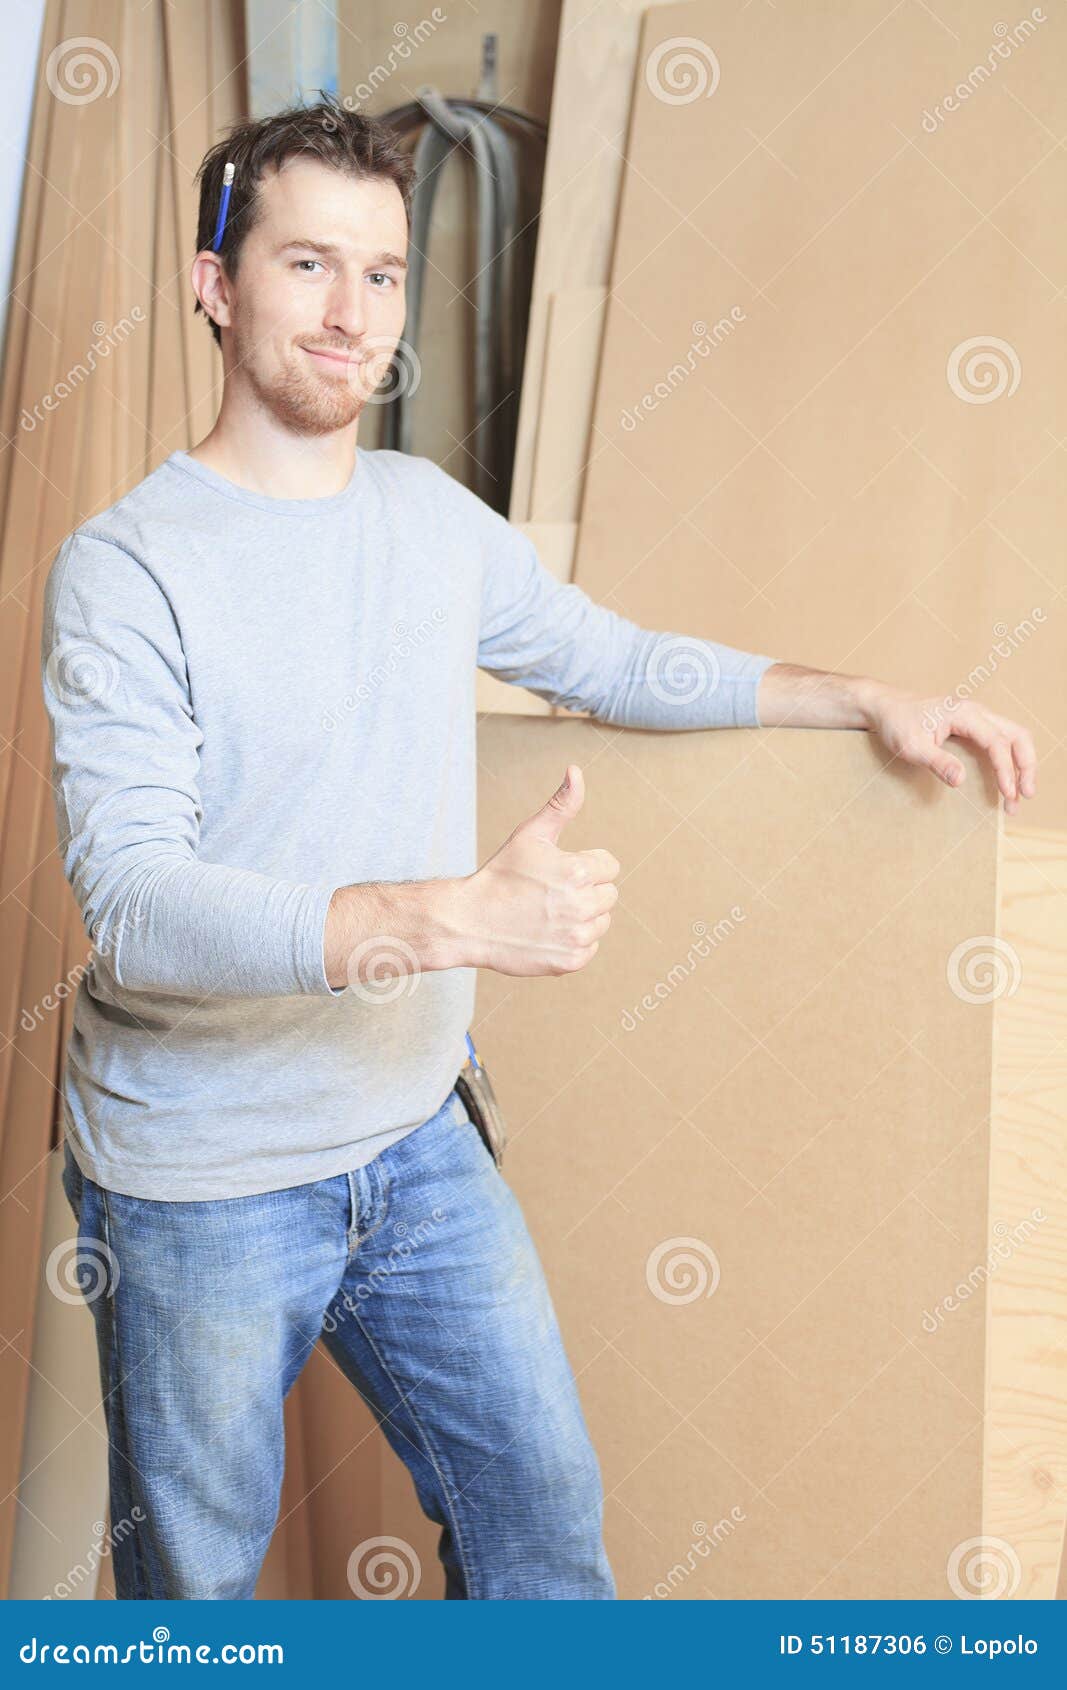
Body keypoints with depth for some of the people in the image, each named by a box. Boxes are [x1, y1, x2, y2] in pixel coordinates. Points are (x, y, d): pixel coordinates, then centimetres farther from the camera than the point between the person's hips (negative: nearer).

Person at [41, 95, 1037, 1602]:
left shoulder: (432, 513, 3)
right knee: (199, 1583, 15)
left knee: (547, 1522, 15)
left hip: (418, 1141, 5)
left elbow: (611, 659, 17)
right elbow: (133, 898, -27)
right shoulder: (126, 567, -17)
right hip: (204, 1189, -5)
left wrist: (867, 700, 14)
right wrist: (458, 917, -38)